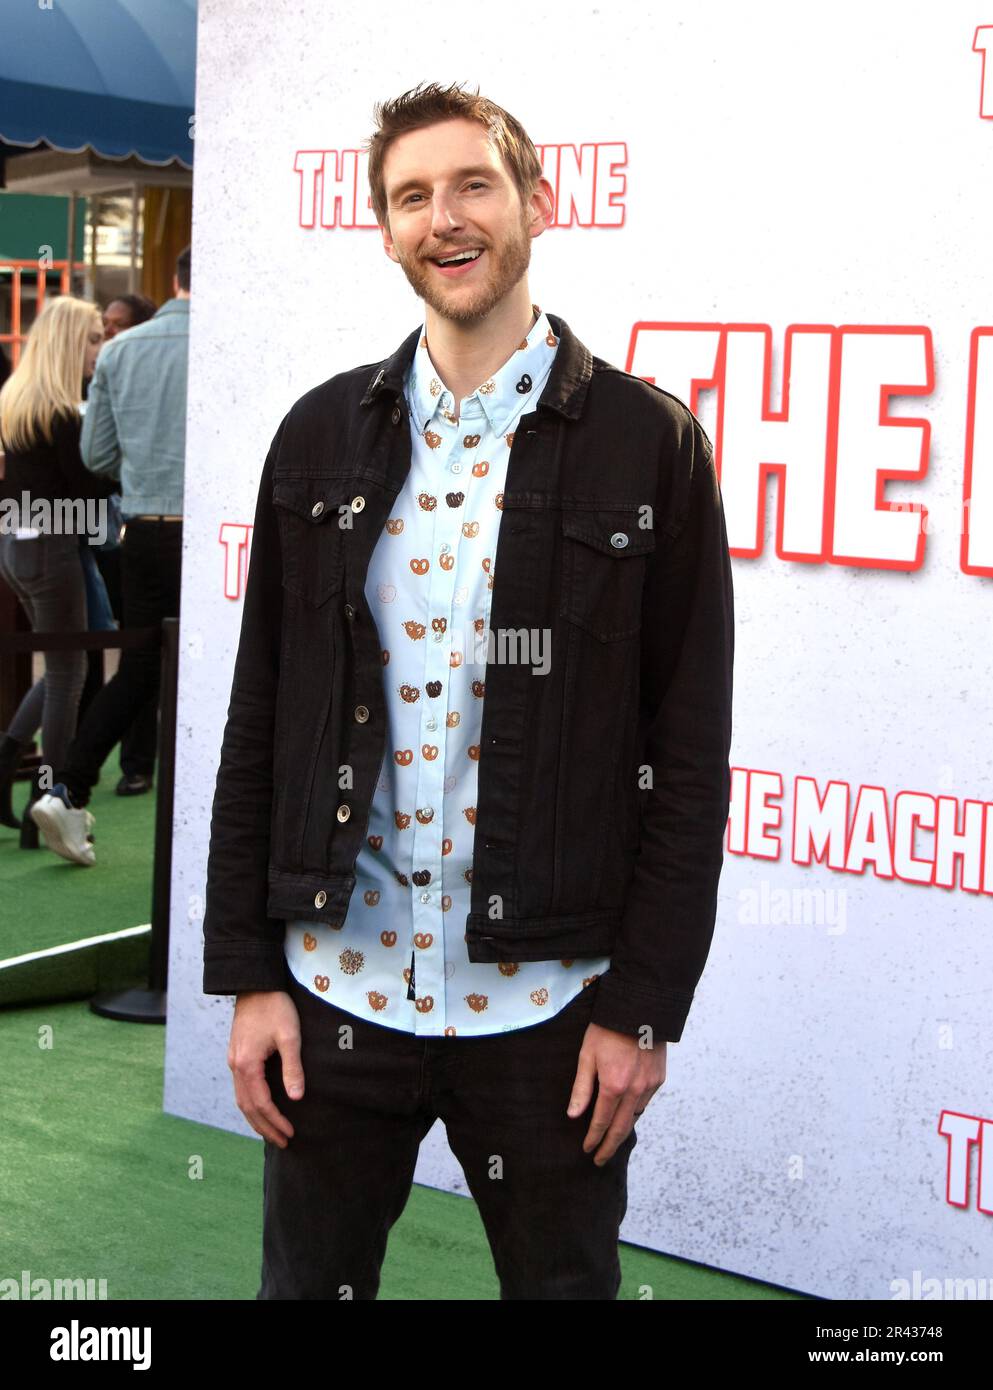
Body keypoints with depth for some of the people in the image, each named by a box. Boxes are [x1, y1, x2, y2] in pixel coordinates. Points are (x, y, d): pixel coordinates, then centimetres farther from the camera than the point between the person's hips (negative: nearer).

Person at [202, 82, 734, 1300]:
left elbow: (691, 750, -4)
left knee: (563, 1279, 12)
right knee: (309, 1278, 14)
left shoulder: (646, 443, -3)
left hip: (545, 1005, -2)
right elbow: (258, 718, 6)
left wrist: (644, 1004, -7)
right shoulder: (323, 436, 5)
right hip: (335, 986, 3)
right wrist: (247, 972, 2)